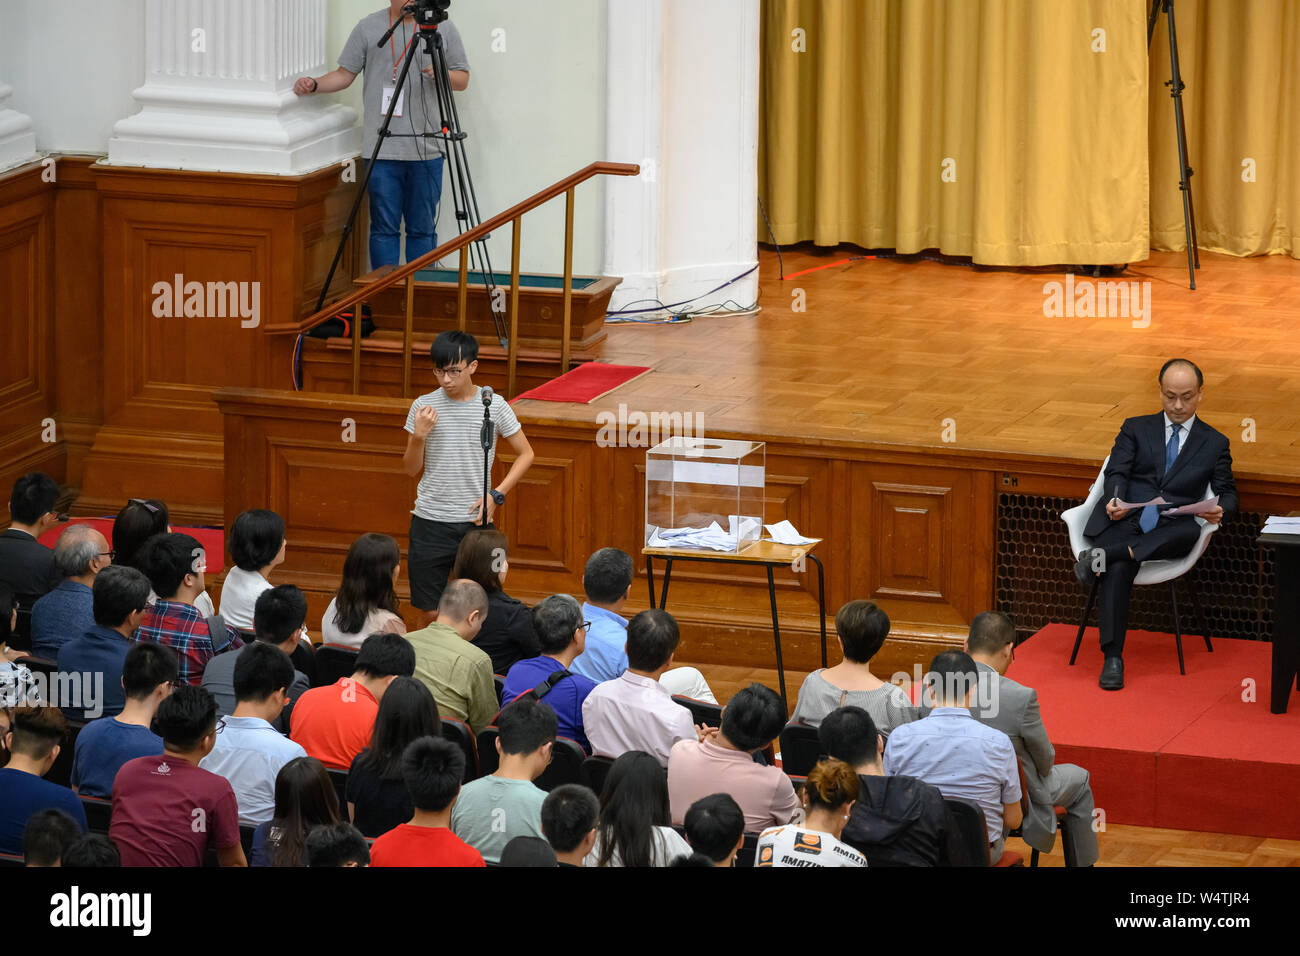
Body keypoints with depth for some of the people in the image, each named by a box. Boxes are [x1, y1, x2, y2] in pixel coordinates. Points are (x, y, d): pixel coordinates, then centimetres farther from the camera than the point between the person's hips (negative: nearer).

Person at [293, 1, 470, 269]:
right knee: (384, 228, -1)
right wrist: (314, 85, -6)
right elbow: (345, 74, 11)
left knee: (422, 230, 4)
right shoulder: (368, 28, 7)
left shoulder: (443, 28, 9)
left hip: (427, 149, 1)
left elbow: (463, 78, 12)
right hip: (383, 150, -1)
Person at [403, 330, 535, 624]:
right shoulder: (424, 405, -1)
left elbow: (525, 454, 6)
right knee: (431, 612, 3)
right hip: (430, 522, 1)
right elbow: (411, 468, 6)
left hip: (475, 522, -1)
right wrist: (419, 435, -14)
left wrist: (496, 495, -5)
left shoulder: (493, 406, -3)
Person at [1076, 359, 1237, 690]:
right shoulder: (1136, 428, 20)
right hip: (1125, 522, 0)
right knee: (1117, 569, -34)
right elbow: (1117, 472, 7)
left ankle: (1104, 554, -42)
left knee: (1192, 532, -38)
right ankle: (1112, 657, -33)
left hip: (1170, 528, 1)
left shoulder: (1215, 443, 20)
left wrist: (1220, 511, -12)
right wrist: (1115, 500, -17)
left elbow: (1227, 493, 14)